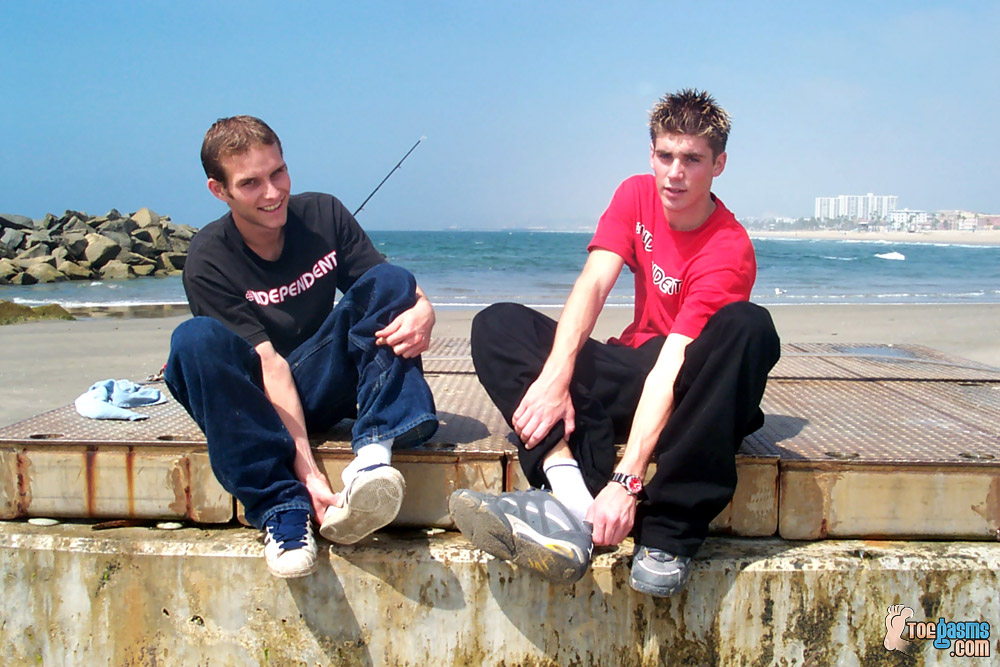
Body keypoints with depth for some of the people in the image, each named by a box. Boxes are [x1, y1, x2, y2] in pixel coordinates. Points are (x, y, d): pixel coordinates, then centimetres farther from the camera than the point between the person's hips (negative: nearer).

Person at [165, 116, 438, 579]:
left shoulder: (323, 215, -4)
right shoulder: (209, 260, -14)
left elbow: (403, 291, -4)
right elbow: (269, 364, -24)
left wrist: (422, 311, -30)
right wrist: (307, 471, -33)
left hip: (325, 384, 3)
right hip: (255, 403, -2)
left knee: (389, 281, -17)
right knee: (196, 339, -32)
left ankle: (372, 454, -34)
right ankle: (280, 506, -35)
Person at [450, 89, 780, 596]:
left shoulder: (729, 250, -19)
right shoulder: (636, 197, -1)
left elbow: (671, 368, -30)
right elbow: (593, 284, -16)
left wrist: (627, 481, -38)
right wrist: (556, 375, -33)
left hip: (694, 390, -5)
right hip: (631, 372, 5)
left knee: (749, 326, -37)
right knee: (497, 324, -13)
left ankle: (668, 535, -36)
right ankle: (572, 498, -38)